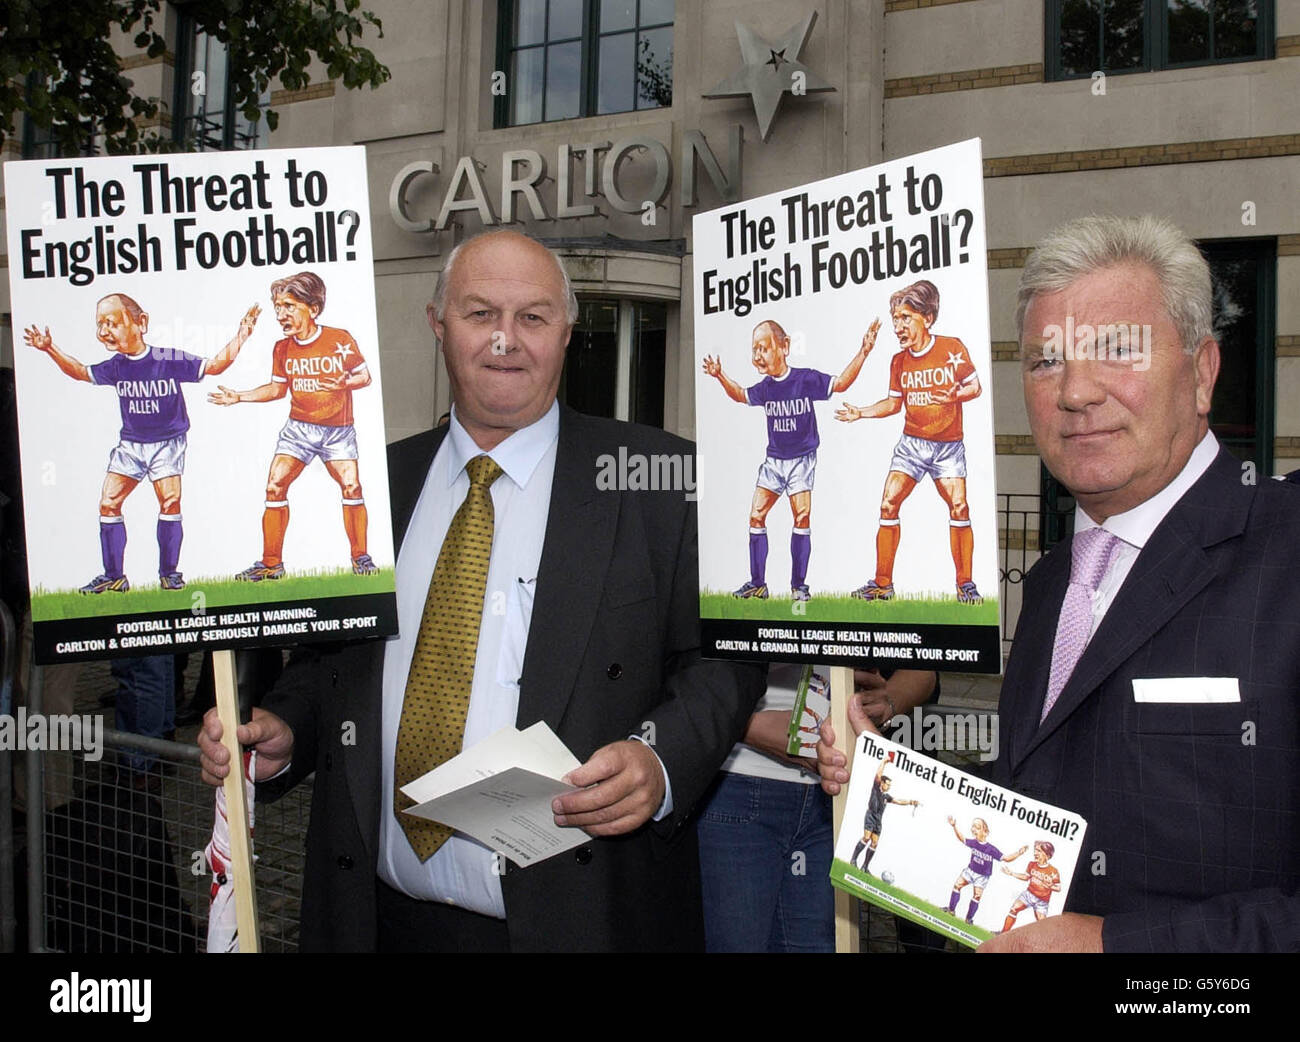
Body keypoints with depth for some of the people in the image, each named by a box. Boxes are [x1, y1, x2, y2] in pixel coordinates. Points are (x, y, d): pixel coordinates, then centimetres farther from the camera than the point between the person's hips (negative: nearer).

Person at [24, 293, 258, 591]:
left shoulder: (169, 360, -13)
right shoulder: (116, 367, 0)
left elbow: (213, 366, -10)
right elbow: (82, 372, 17)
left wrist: (240, 337, -21)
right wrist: (50, 349, 9)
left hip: (167, 441, -4)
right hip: (130, 442, 4)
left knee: (170, 500, -17)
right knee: (108, 502, -4)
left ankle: (168, 572, -2)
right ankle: (113, 576, 5)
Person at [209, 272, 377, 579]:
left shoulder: (340, 339, -8)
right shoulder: (282, 349, 3)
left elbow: (365, 376, -1)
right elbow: (277, 389, 13)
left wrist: (346, 383, -22)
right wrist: (239, 397, 4)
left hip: (337, 429, -3)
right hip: (298, 427, 3)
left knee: (351, 487, -15)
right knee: (275, 487, -7)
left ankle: (361, 558, 3)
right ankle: (271, 564, 4)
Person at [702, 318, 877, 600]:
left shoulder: (806, 380, -12)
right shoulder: (764, 388, 0)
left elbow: (840, 383, -9)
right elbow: (741, 395, 18)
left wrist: (863, 352, -18)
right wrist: (721, 377, 5)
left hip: (802, 458, -4)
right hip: (774, 459, 4)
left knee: (802, 516, -15)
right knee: (756, 515, -3)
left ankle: (798, 585, -4)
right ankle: (757, 584, 6)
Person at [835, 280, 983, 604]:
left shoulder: (952, 348, -7)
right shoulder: (899, 361, 4)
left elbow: (975, 386, -2)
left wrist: (956, 396, -22)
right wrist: (860, 413, -1)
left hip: (948, 444, -3)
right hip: (911, 443, 3)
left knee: (959, 507, -14)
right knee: (888, 504, -7)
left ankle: (965, 584, -1)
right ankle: (882, 584, 2)